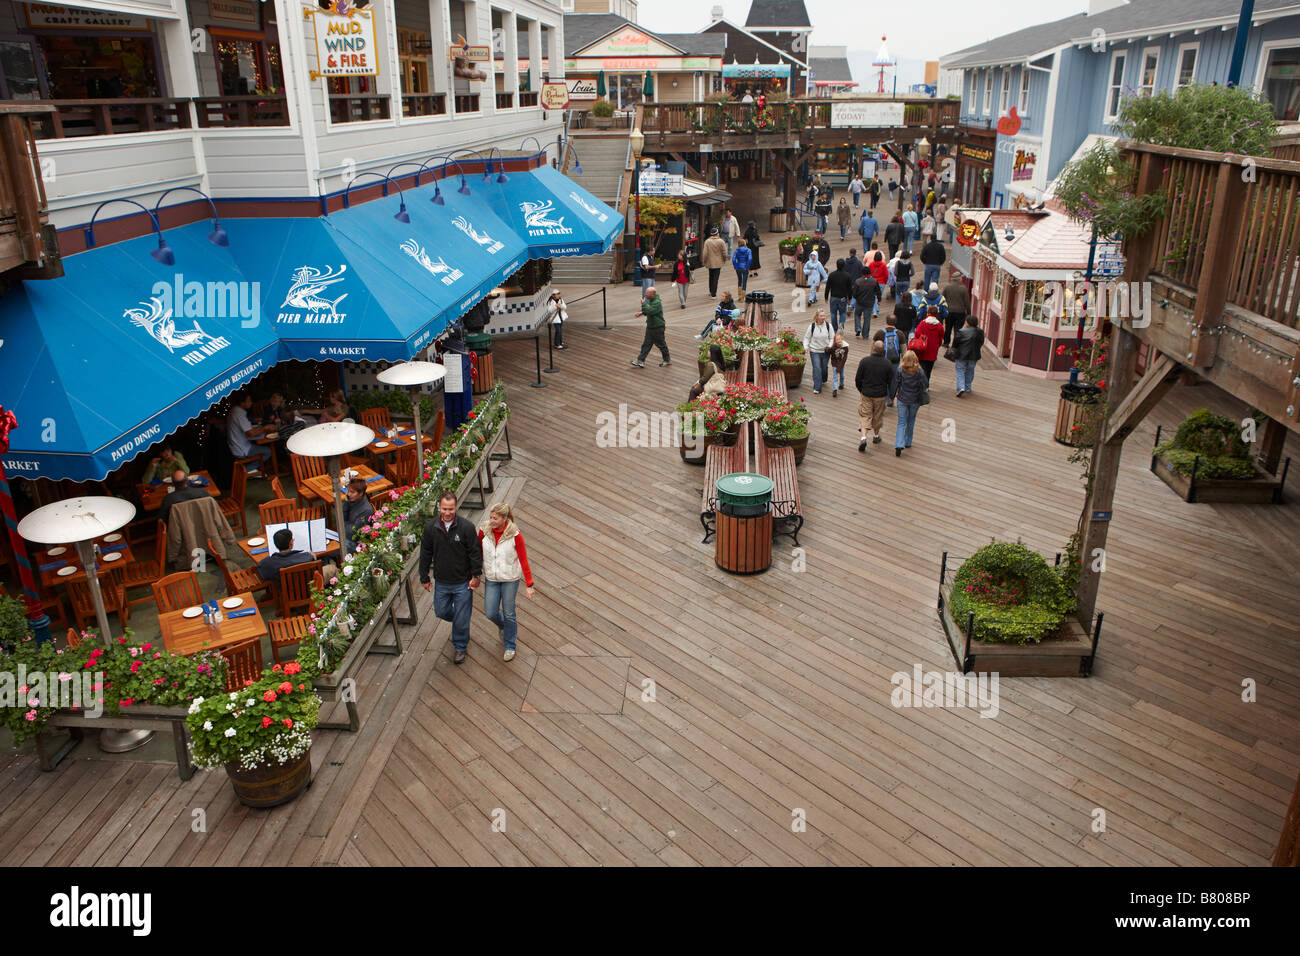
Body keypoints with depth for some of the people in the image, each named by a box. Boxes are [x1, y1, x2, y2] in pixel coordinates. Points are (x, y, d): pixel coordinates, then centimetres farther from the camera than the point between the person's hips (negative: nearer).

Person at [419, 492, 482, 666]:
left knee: (461, 618, 7)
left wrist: (476, 575, -7)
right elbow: (425, 554, 2)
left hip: (463, 582, -3)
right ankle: (460, 620, 47)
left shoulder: (467, 527, -17)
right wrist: (424, 578, 6)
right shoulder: (430, 527, -8)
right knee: (441, 612, 16)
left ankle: (460, 647, 28)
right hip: (441, 583, 3)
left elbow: (475, 553, -8)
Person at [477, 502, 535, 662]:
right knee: (490, 613, 3)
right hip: (491, 578, 3)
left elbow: (523, 560, -12)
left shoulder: (515, 535, -19)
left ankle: (510, 647, 28)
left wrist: (529, 585, -10)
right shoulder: (484, 530, -12)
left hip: (510, 578, -3)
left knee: (508, 614, 6)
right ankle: (503, 626, 40)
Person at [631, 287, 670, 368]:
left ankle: (667, 360, 23)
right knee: (646, 344, 7)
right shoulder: (650, 300, 6)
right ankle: (640, 361, 8)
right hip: (650, 326, 9)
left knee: (661, 344, 6)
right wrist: (642, 312, 8)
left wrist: (643, 304, -24)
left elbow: (650, 311, -33)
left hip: (658, 328, -9)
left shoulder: (657, 303, -23)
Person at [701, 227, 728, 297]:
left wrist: (704, 261, 6)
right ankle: (713, 294, -3)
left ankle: (711, 291, 34)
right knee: (715, 278, 0)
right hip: (718, 263, -2)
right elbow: (724, 252, -5)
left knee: (711, 277, 20)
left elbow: (705, 253, -6)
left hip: (710, 262, 2)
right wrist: (724, 260, 11)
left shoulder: (707, 241, -6)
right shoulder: (721, 241, -8)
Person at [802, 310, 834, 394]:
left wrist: (829, 346, -10)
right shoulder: (812, 326, -7)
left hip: (825, 351, 2)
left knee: (824, 368, 15)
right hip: (814, 351, -2)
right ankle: (817, 388, -8)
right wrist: (806, 347, -10)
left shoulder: (828, 325, -4)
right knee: (817, 368, -11)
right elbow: (807, 337, 2)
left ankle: (823, 380, 46)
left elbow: (832, 338, 5)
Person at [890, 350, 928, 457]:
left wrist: (892, 396, 8)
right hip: (915, 400, 1)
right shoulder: (919, 372, -11)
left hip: (902, 400, -1)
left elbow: (894, 384, -5)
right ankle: (908, 442, 30)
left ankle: (899, 445, -14)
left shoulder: (900, 370, -12)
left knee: (901, 422, 2)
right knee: (911, 421, 20)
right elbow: (925, 385, -5)